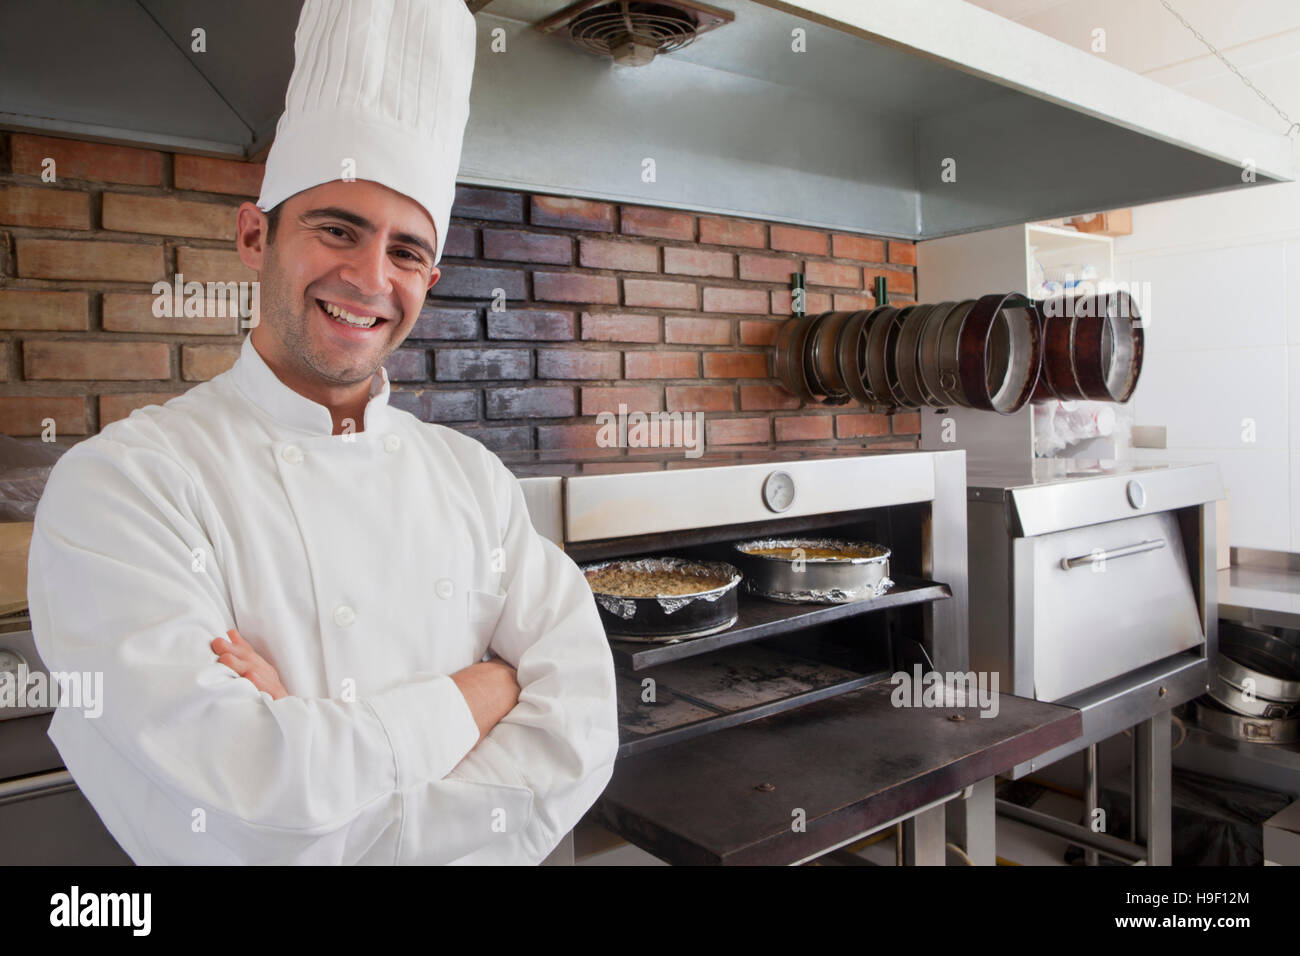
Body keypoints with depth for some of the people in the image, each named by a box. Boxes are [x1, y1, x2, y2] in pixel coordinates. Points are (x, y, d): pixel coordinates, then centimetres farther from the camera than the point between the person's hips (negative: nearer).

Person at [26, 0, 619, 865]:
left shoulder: (476, 479, -8)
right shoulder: (120, 484, -20)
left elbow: (577, 741, -16)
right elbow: (239, 822, -30)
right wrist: (481, 692, -20)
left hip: (471, 857, 3)